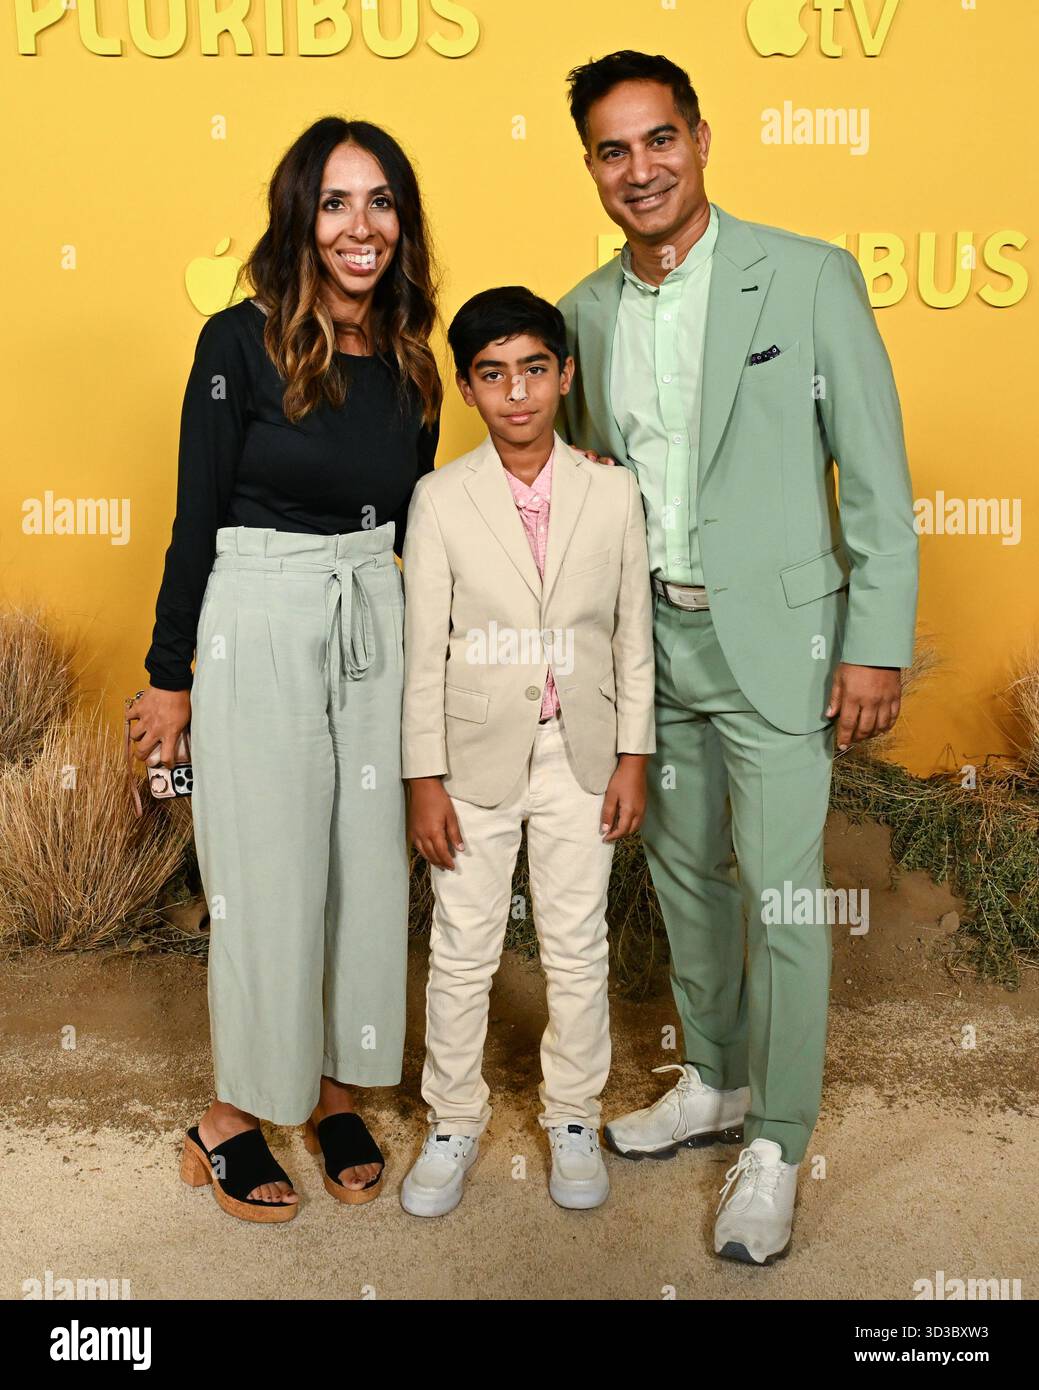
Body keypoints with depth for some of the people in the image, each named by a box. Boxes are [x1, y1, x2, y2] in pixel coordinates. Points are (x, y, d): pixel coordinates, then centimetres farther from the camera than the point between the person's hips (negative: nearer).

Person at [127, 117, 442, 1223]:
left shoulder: (409, 361, 7)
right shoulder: (241, 343, -9)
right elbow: (197, 517, -7)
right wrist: (169, 675, -4)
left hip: (375, 623, 5)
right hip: (258, 626, -5)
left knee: (368, 865, 10)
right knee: (266, 874, 3)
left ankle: (334, 1090, 28)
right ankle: (233, 1117, 22)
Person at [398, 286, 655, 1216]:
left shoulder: (614, 492, -1)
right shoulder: (441, 500, -5)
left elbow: (634, 638, 2)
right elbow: (425, 651, -5)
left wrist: (633, 758, 0)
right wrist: (425, 778, -7)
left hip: (581, 755, 1)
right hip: (477, 755, -1)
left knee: (579, 947, 11)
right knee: (462, 951, 9)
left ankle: (573, 1119, 29)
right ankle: (454, 1123, 27)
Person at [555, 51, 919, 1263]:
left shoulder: (809, 277, -8)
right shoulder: (585, 311, 6)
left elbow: (877, 478, -8)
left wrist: (876, 645, -12)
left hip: (772, 638, -5)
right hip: (647, 639, 5)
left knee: (781, 892, -2)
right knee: (684, 871, 16)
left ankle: (775, 1147, 15)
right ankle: (714, 1082, 35)